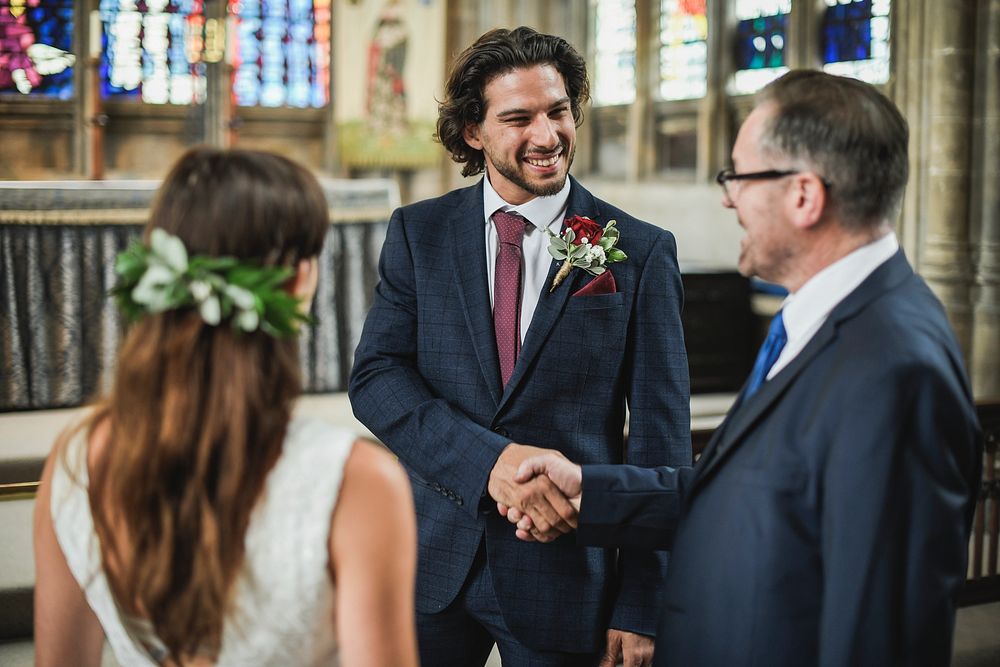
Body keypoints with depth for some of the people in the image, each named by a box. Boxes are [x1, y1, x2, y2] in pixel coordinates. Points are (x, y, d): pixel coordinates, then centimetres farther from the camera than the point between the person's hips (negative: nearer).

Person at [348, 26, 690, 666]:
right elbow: (375, 376, -6)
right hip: (432, 563, 2)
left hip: (566, 569, -1)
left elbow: (661, 437, -4)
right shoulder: (419, 233, 2)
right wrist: (488, 460, -22)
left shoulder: (642, 252, -4)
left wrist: (641, 607, -6)